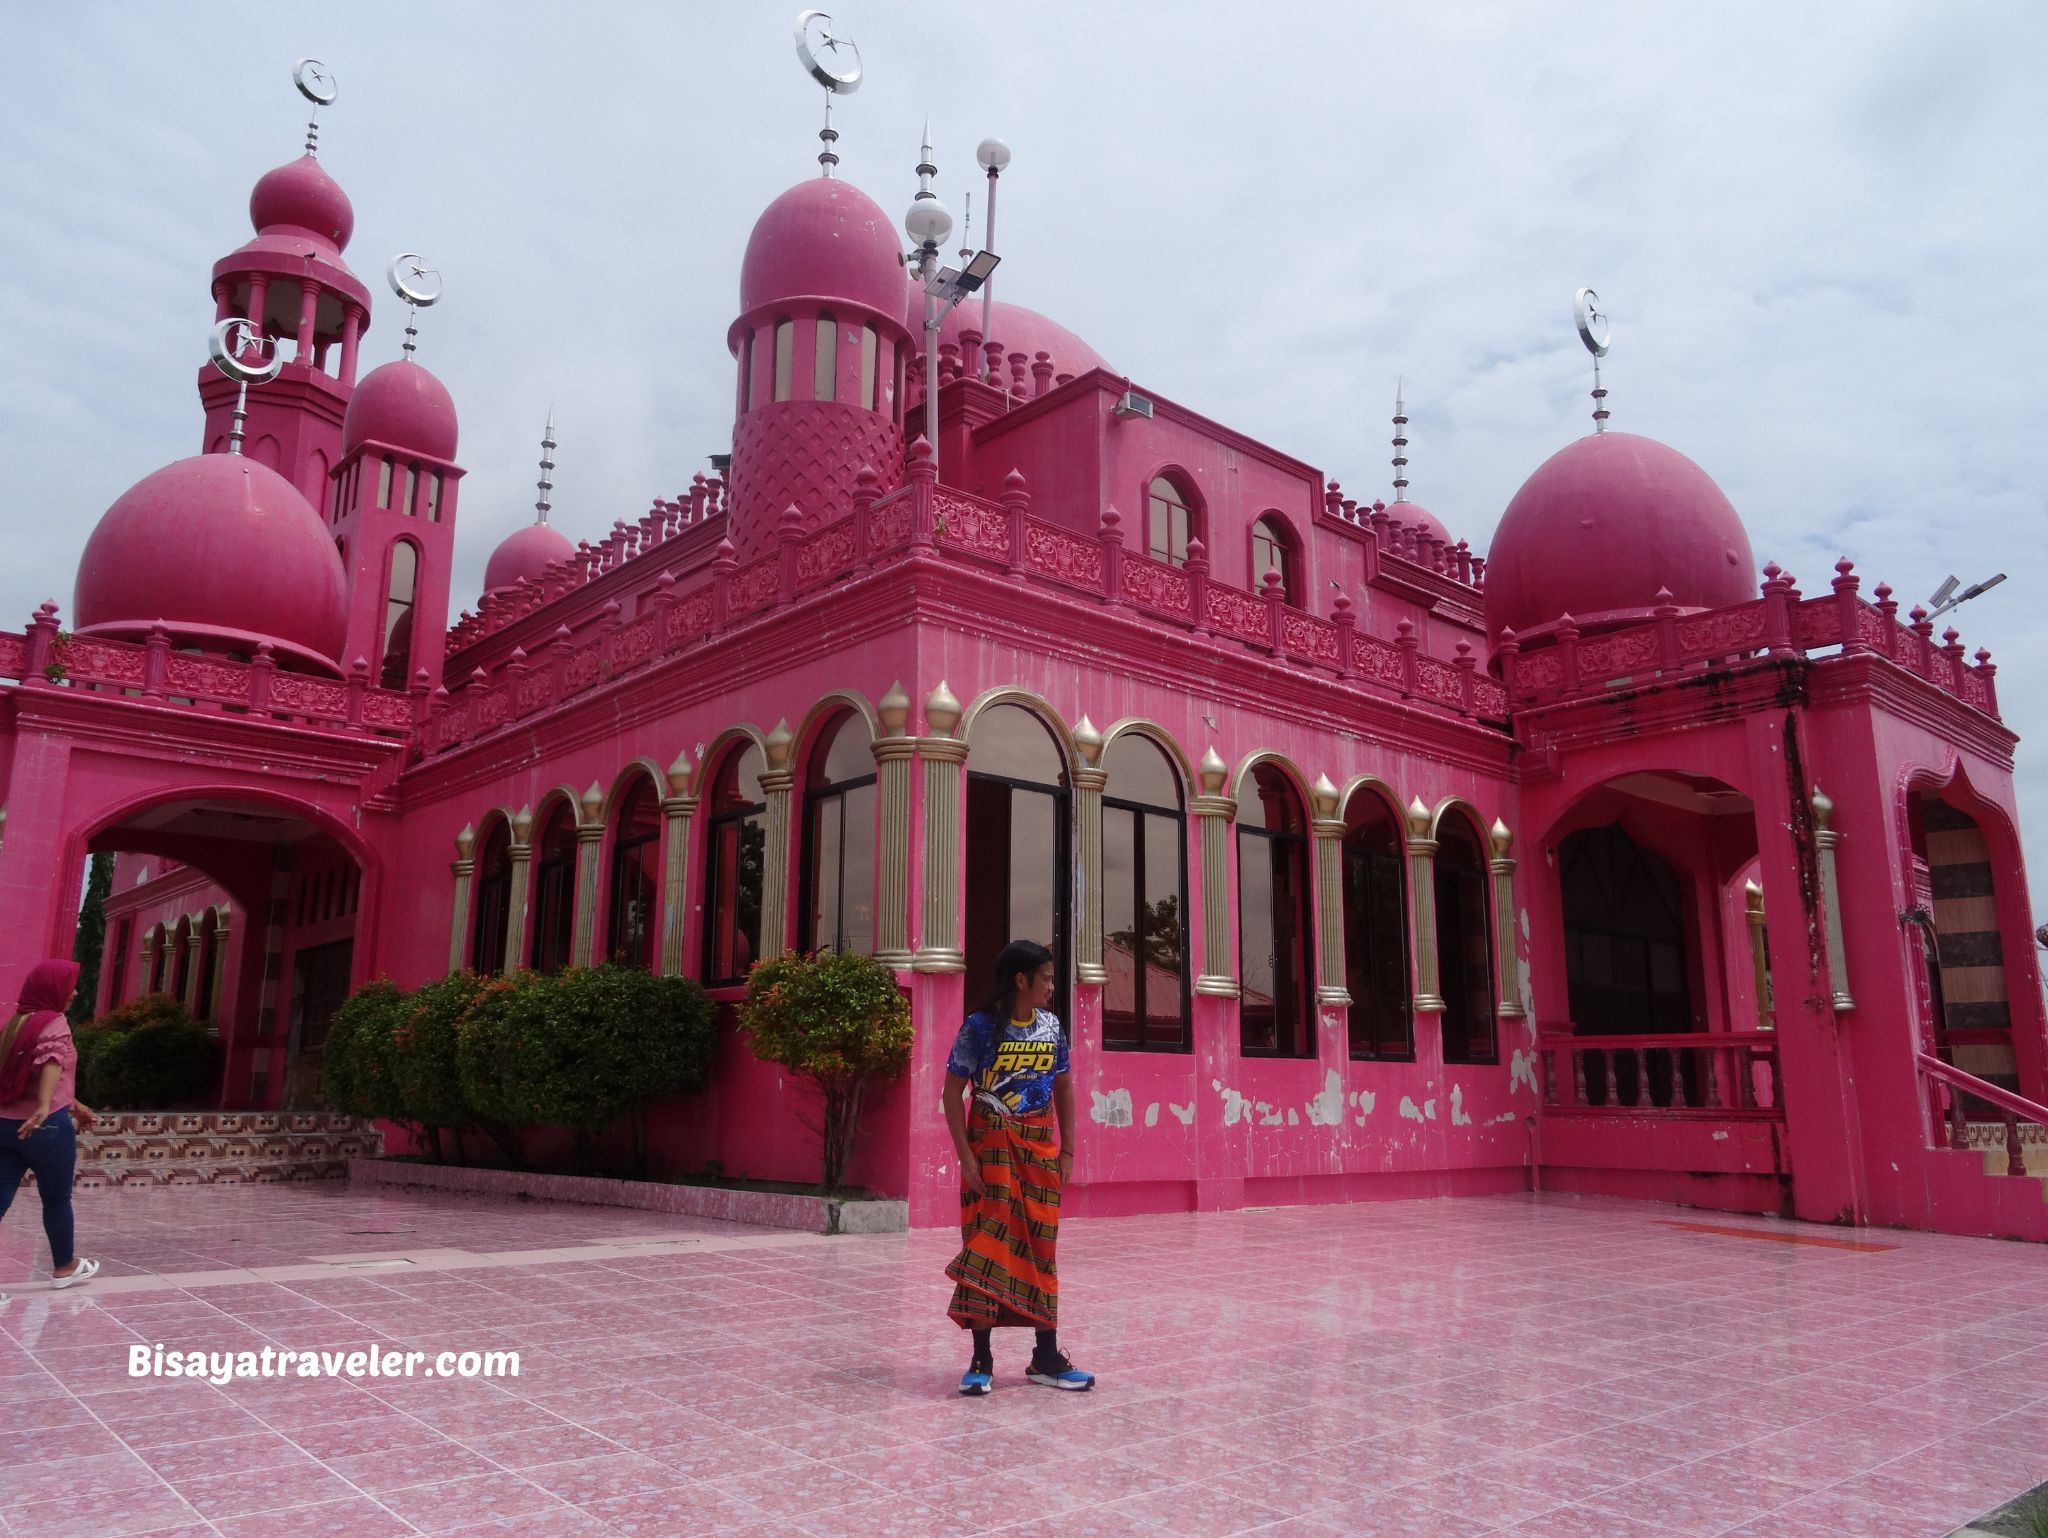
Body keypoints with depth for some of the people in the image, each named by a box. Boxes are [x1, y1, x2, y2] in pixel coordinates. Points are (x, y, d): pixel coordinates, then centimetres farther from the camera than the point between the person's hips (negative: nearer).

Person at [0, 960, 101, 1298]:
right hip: (45, 1126, -7)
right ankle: (64, 1268, 27)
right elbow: (53, 1063, -33)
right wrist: (45, 1107, -49)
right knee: (57, 1199, 11)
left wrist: (75, 1105, 34)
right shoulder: (54, 1023, -12)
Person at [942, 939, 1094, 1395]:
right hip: (992, 1145, -4)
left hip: (1040, 1148, 5)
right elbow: (953, 1091, -8)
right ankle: (981, 1360, 3)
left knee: (1040, 1247, 8)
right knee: (989, 1241, -6)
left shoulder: (1051, 1026, 5)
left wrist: (1067, 1151, 8)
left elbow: (1063, 1087, 13)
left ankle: (1046, 1357, 18)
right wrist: (966, 1156, -14)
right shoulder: (980, 1027, -10)